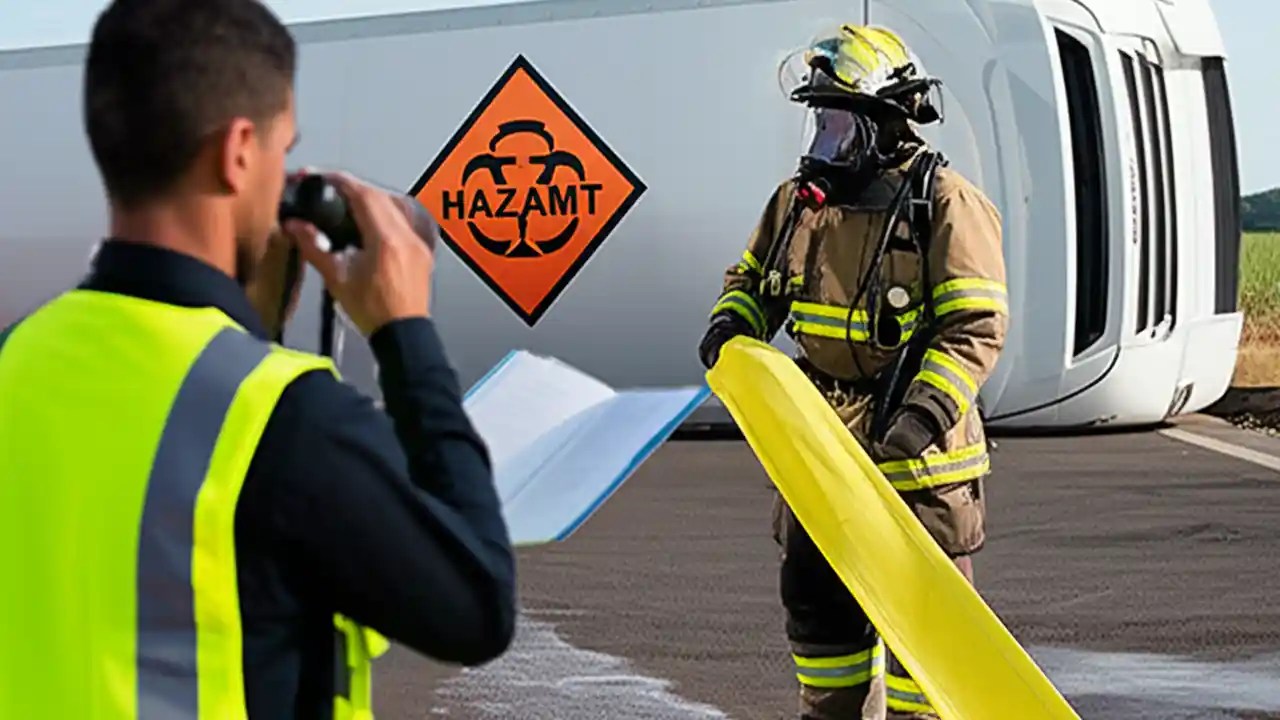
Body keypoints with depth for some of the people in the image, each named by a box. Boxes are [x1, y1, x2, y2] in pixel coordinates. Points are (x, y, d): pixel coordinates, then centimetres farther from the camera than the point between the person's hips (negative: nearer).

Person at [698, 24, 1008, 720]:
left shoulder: (946, 204, -13)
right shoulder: (800, 198, 8)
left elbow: (975, 328, -18)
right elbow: (752, 279, 22)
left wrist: (928, 412, -30)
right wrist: (732, 326, -1)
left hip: (913, 450, -7)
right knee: (816, 598, 16)